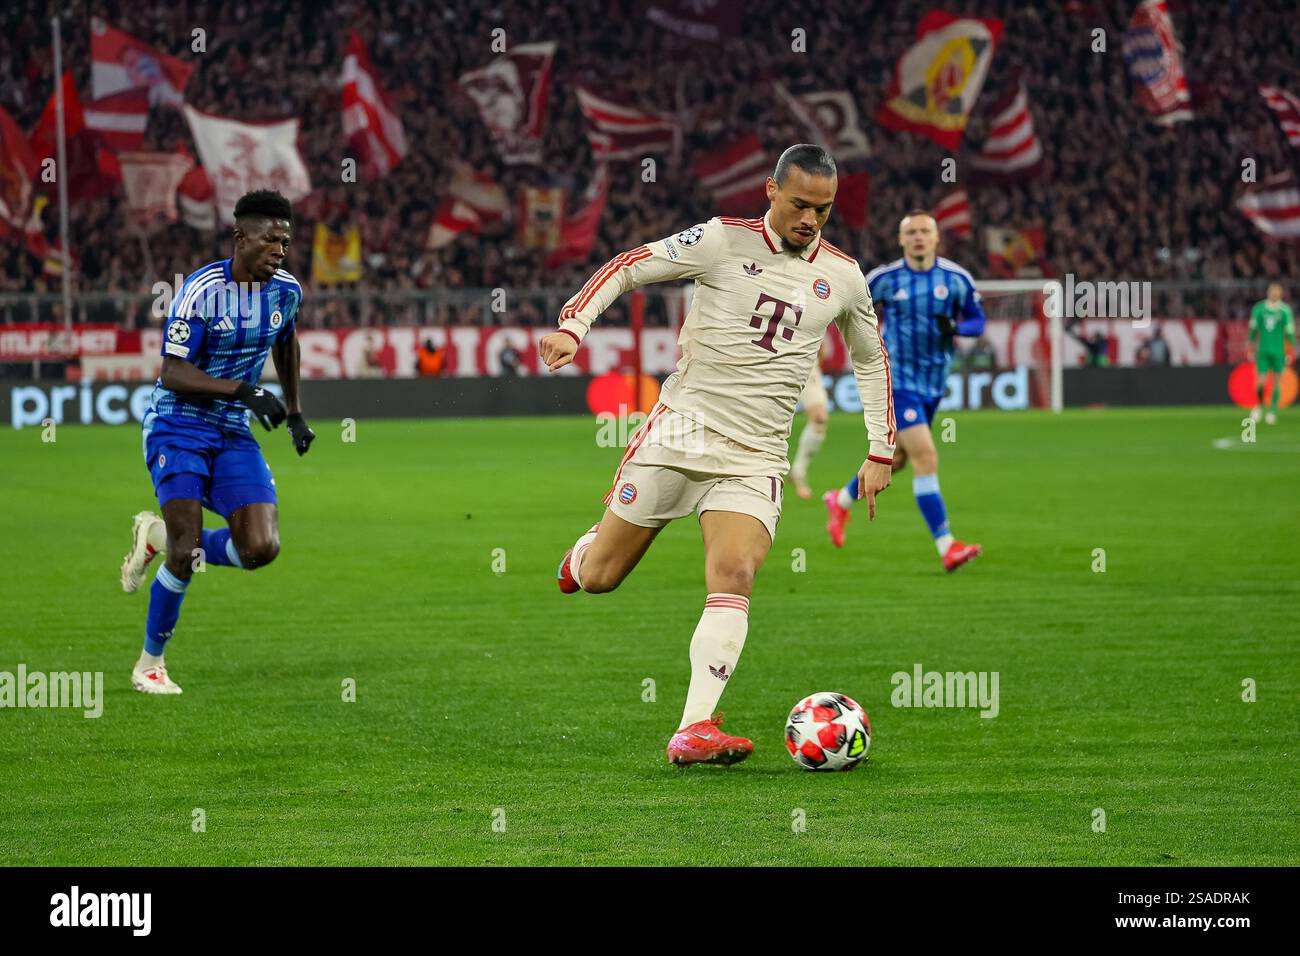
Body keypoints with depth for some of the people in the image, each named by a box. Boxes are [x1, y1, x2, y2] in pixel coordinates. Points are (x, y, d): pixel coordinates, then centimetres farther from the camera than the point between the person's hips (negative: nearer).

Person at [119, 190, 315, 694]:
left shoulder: (287, 290, 2)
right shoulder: (202, 291, -17)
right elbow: (172, 373, -19)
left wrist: (294, 413, 26)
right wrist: (244, 391, -28)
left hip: (234, 433, 6)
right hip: (178, 427, -5)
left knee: (261, 549, -12)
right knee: (186, 555, -15)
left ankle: (159, 537, 14)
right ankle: (150, 662, 6)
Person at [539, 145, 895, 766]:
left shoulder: (843, 277, 6)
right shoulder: (724, 241, -4)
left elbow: (872, 360, 22)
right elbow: (627, 267, 0)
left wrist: (881, 453, 18)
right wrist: (572, 326, -15)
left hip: (755, 458, 1)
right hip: (679, 434, -1)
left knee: (733, 578, -22)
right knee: (597, 578, 4)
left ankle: (693, 731, -27)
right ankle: (587, 548, 43)